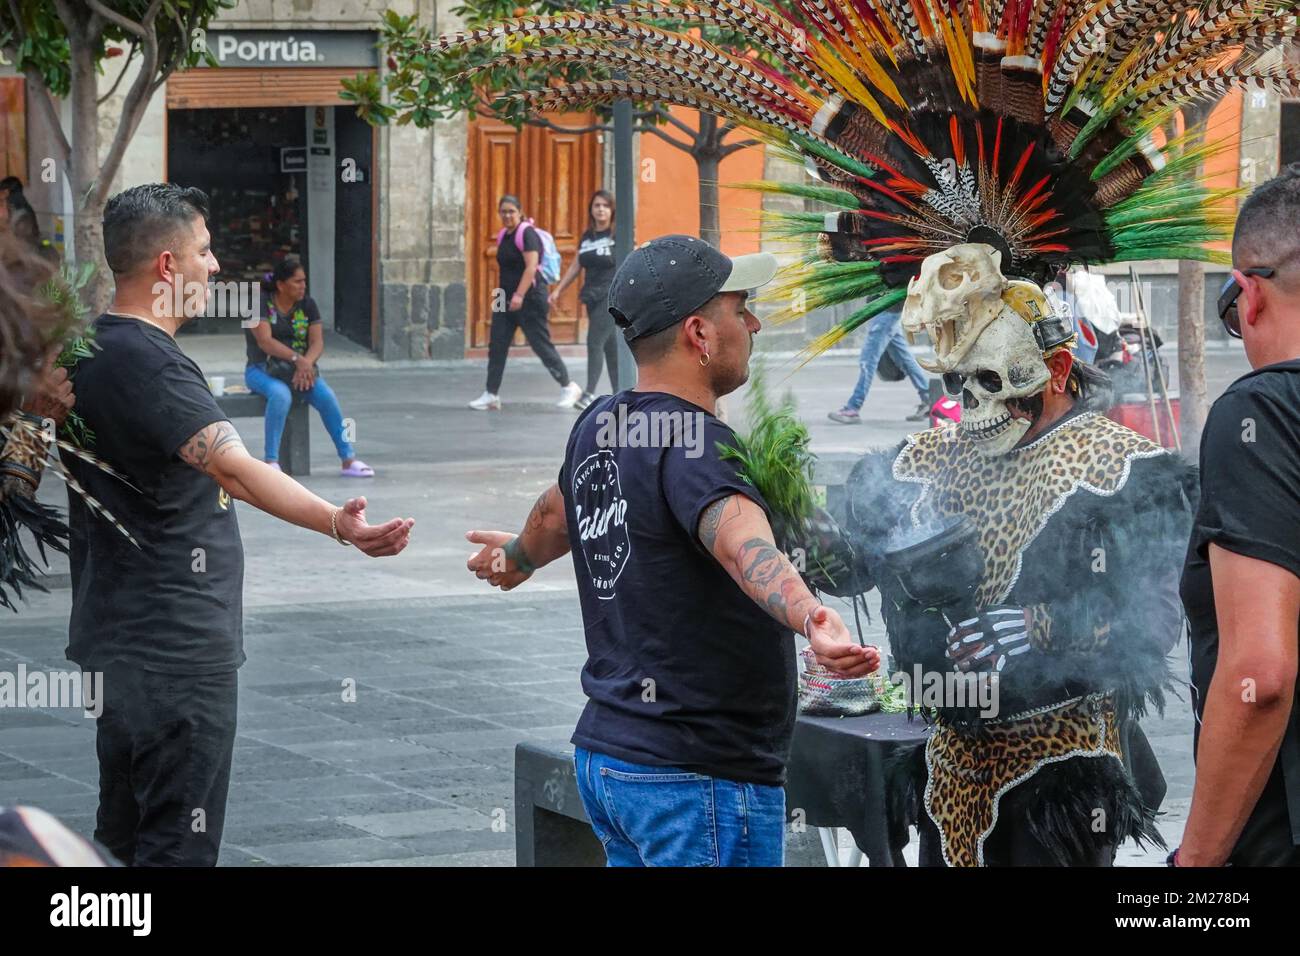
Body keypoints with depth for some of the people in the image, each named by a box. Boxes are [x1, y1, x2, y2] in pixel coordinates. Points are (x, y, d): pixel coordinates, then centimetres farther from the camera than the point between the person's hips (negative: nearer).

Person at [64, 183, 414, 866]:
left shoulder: (88, 350, 10)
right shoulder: (144, 361, -20)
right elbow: (235, 469, -34)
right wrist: (337, 523, -45)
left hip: (117, 642, 10)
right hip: (177, 652, -10)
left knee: (123, 840, 16)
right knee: (178, 849, -7)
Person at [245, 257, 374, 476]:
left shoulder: (307, 304, 8)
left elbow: (317, 342, -1)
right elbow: (265, 341, -19)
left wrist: (306, 364, -23)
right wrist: (296, 359, -31)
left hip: (301, 369, 4)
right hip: (263, 370, -4)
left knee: (326, 396, -23)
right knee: (280, 394, -37)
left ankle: (349, 460, -18)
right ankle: (270, 461, -33)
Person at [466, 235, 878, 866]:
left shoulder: (598, 428, 8)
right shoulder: (694, 447, -19)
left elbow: (556, 513, 30)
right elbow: (741, 543, -39)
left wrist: (520, 558, 53)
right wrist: (811, 621, -59)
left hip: (605, 748, 9)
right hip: (699, 775, -9)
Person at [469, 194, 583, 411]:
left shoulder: (526, 233, -12)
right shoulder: (503, 236, 13)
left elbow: (531, 267, -21)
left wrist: (519, 295, -29)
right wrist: (501, 292, 18)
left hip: (529, 298, -8)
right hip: (507, 299, 8)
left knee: (541, 345, -2)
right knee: (496, 346, 2)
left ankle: (569, 387, 11)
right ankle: (491, 395, 6)